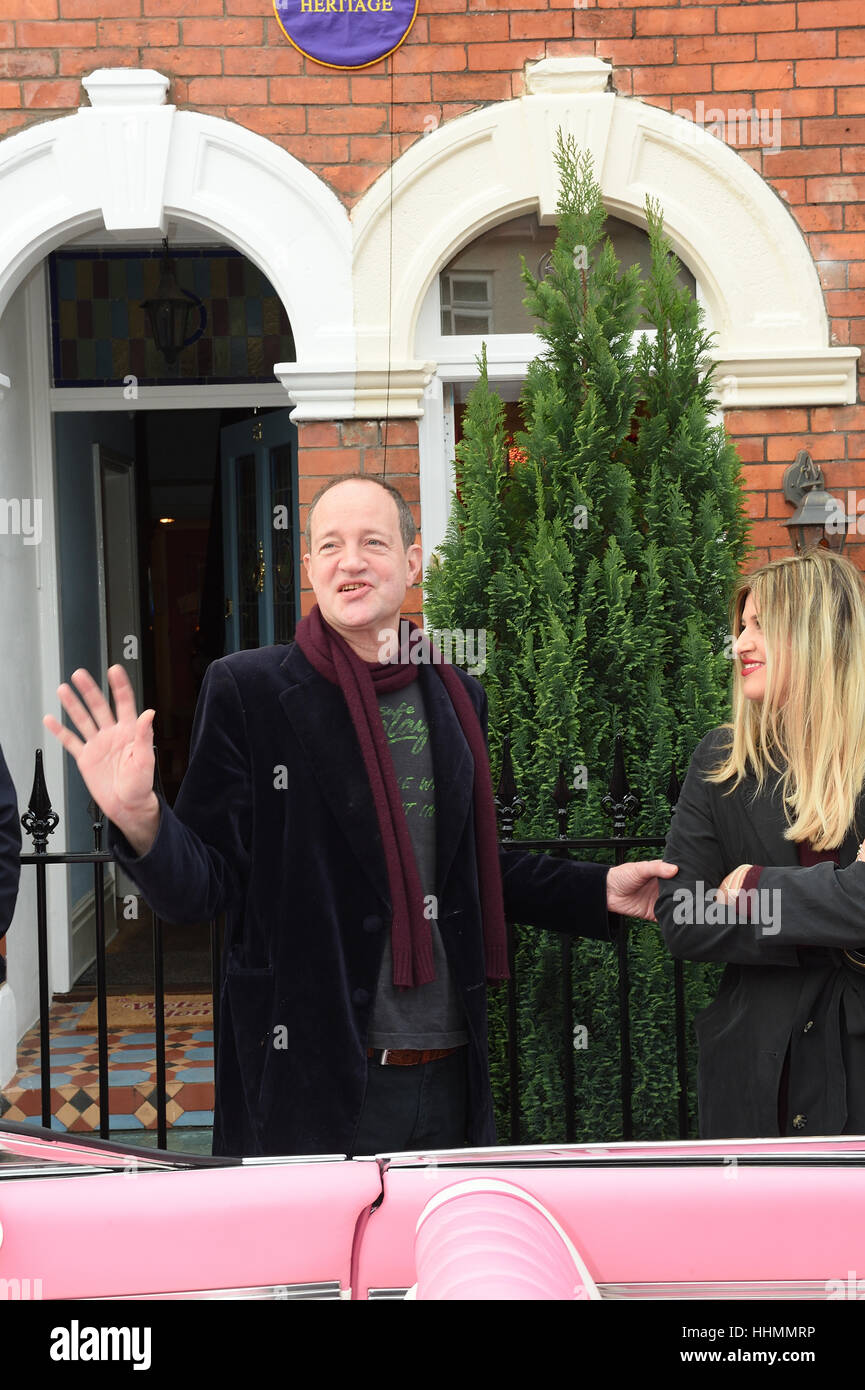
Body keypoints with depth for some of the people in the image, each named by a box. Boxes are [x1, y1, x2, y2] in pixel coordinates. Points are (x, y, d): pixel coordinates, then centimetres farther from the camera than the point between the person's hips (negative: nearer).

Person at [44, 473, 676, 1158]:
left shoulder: (457, 695, 9)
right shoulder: (247, 689, -6)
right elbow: (202, 888, -8)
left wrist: (599, 890, 13)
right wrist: (141, 820, -28)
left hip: (451, 1076, 5)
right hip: (313, 1086, -4)